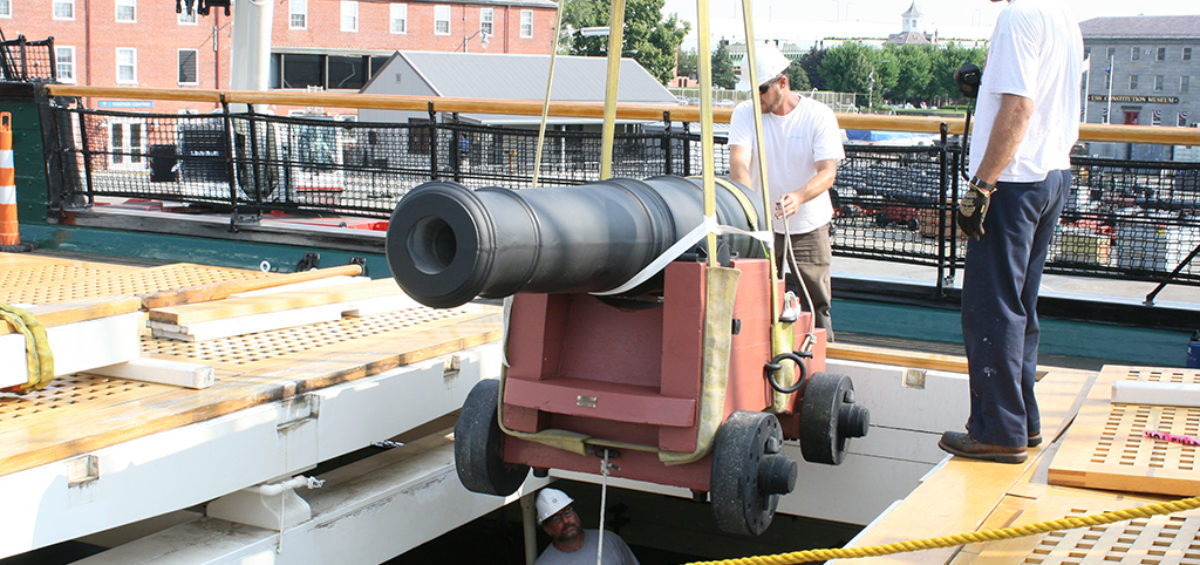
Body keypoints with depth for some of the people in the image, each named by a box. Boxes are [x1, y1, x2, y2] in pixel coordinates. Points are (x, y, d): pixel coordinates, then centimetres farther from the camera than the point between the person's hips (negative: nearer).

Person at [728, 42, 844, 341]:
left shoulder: (819, 116, -8)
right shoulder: (745, 114, -4)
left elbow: (828, 171, -19)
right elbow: (738, 162, -19)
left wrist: (799, 197, -40)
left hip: (809, 226, -1)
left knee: (816, 305, 2)